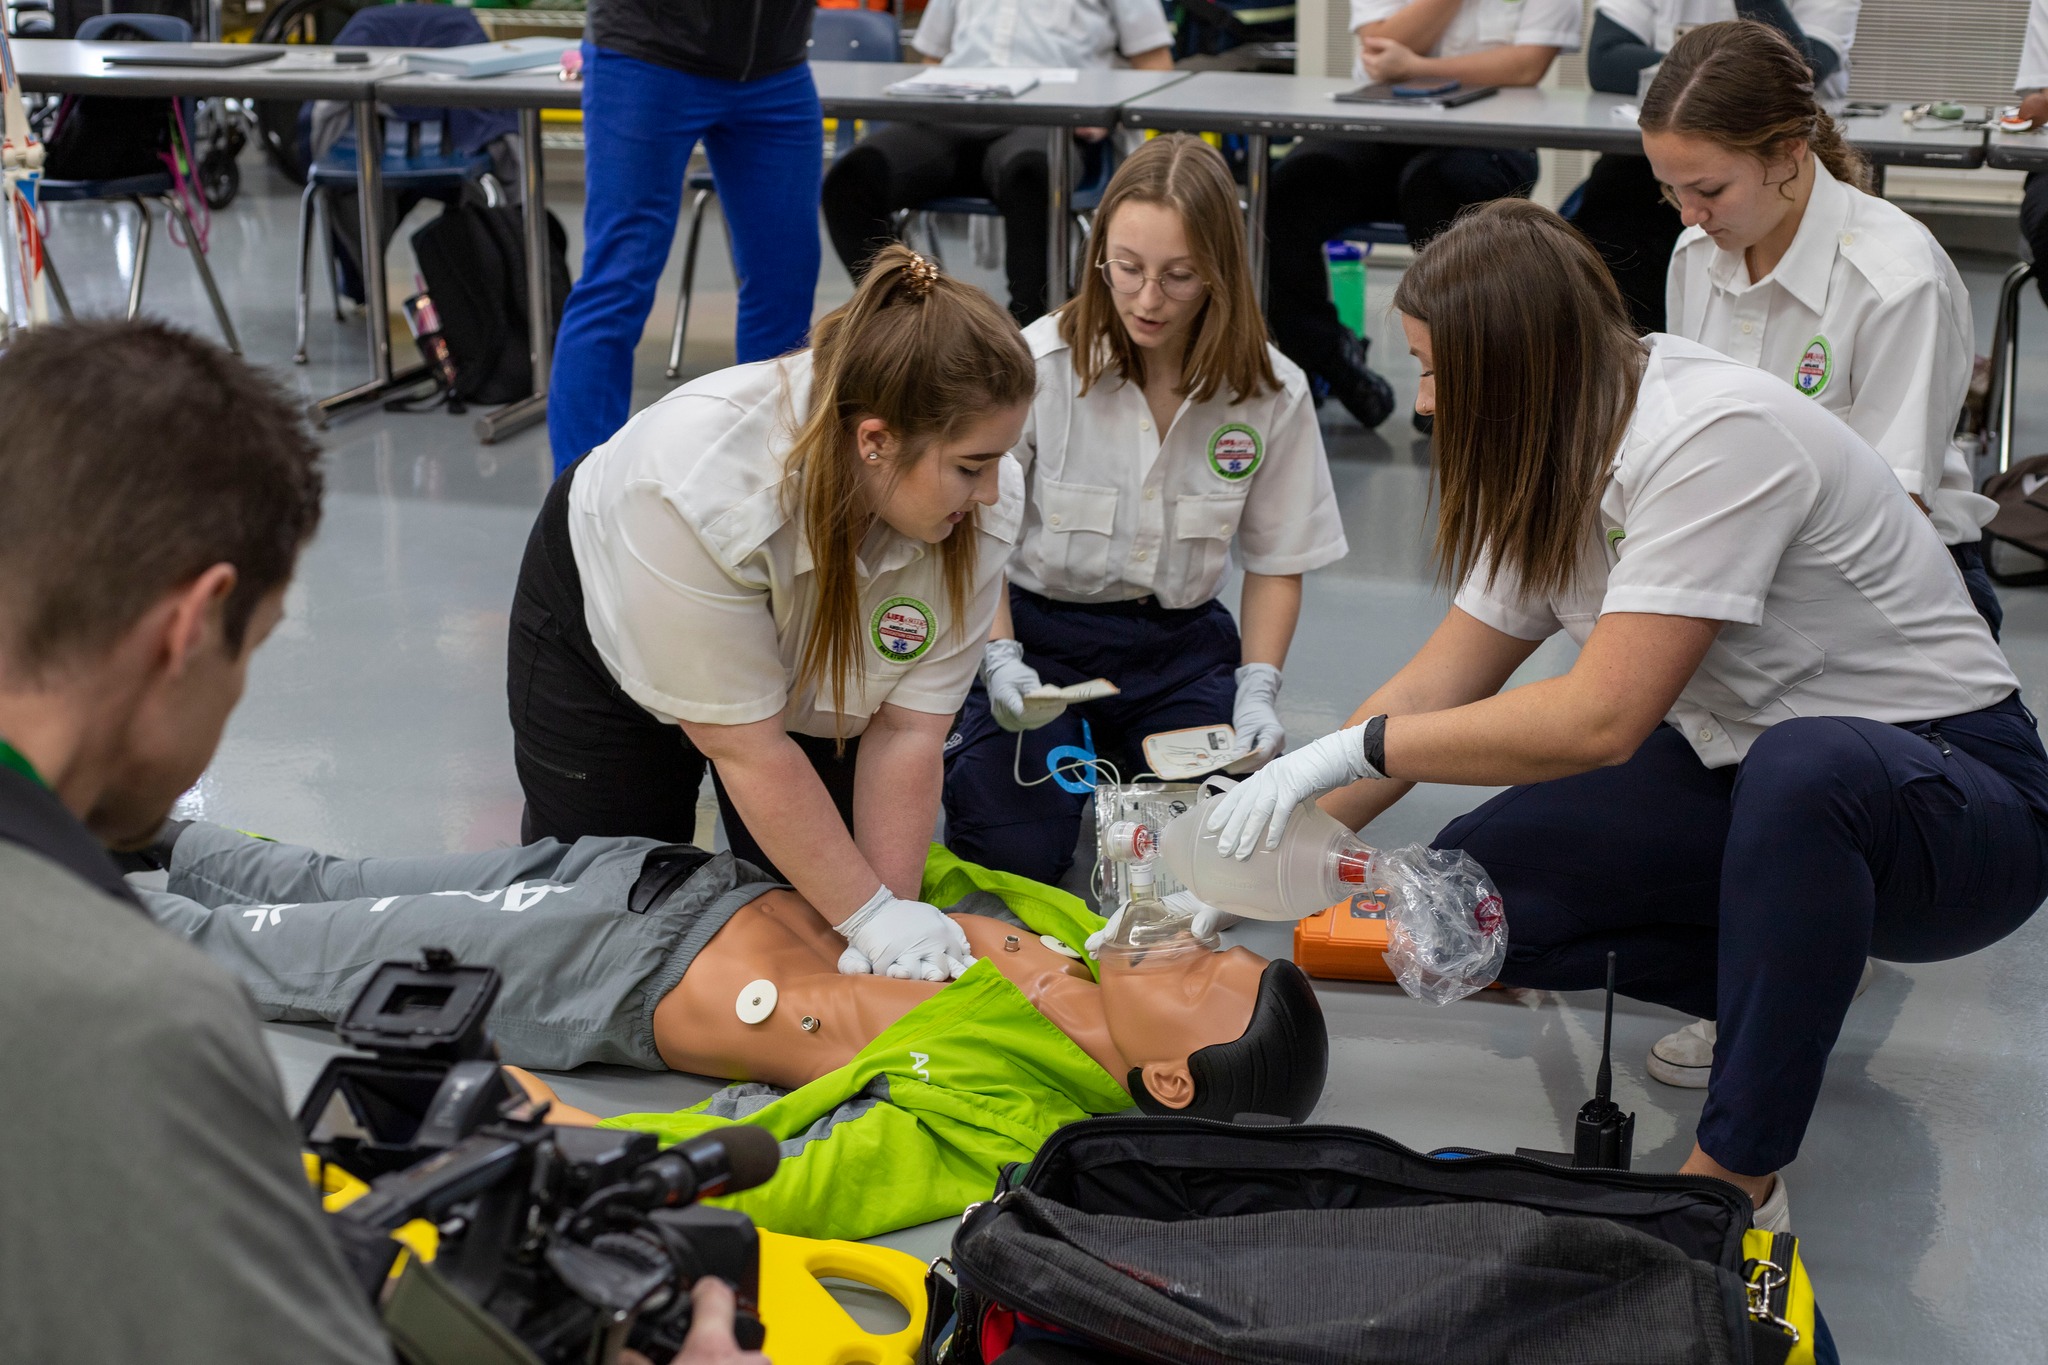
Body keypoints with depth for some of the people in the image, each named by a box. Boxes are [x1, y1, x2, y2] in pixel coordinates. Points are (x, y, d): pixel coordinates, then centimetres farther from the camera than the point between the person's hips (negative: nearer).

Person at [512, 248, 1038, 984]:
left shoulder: (982, 506, -30)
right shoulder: (701, 483, -43)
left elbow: (907, 728, -24)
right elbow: (744, 742, -36)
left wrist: (891, 908, -28)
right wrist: (870, 914, -33)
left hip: (804, 654, 4)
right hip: (606, 631, -3)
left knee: (807, 900, -2)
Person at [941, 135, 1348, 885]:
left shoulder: (1272, 394, -8)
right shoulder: (1038, 366, -16)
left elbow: (1277, 561, 2)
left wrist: (1257, 691, -10)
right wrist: (999, 660, -19)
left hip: (1177, 642, 2)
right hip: (1039, 627, -2)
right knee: (1018, 846, -17)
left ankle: (1116, 749, 18)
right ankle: (973, 742, 18)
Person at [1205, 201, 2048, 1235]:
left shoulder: (1717, 439, -26)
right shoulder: (1559, 467, 1)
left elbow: (1600, 718, -31)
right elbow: (1438, 686, 4)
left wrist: (1352, 749, -24)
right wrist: (1261, 847, -2)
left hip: (1958, 790, -8)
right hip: (1746, 771, 8)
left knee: (1804, 766, -42)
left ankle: (1735, 1180, -28)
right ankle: (1776, 991, 11)